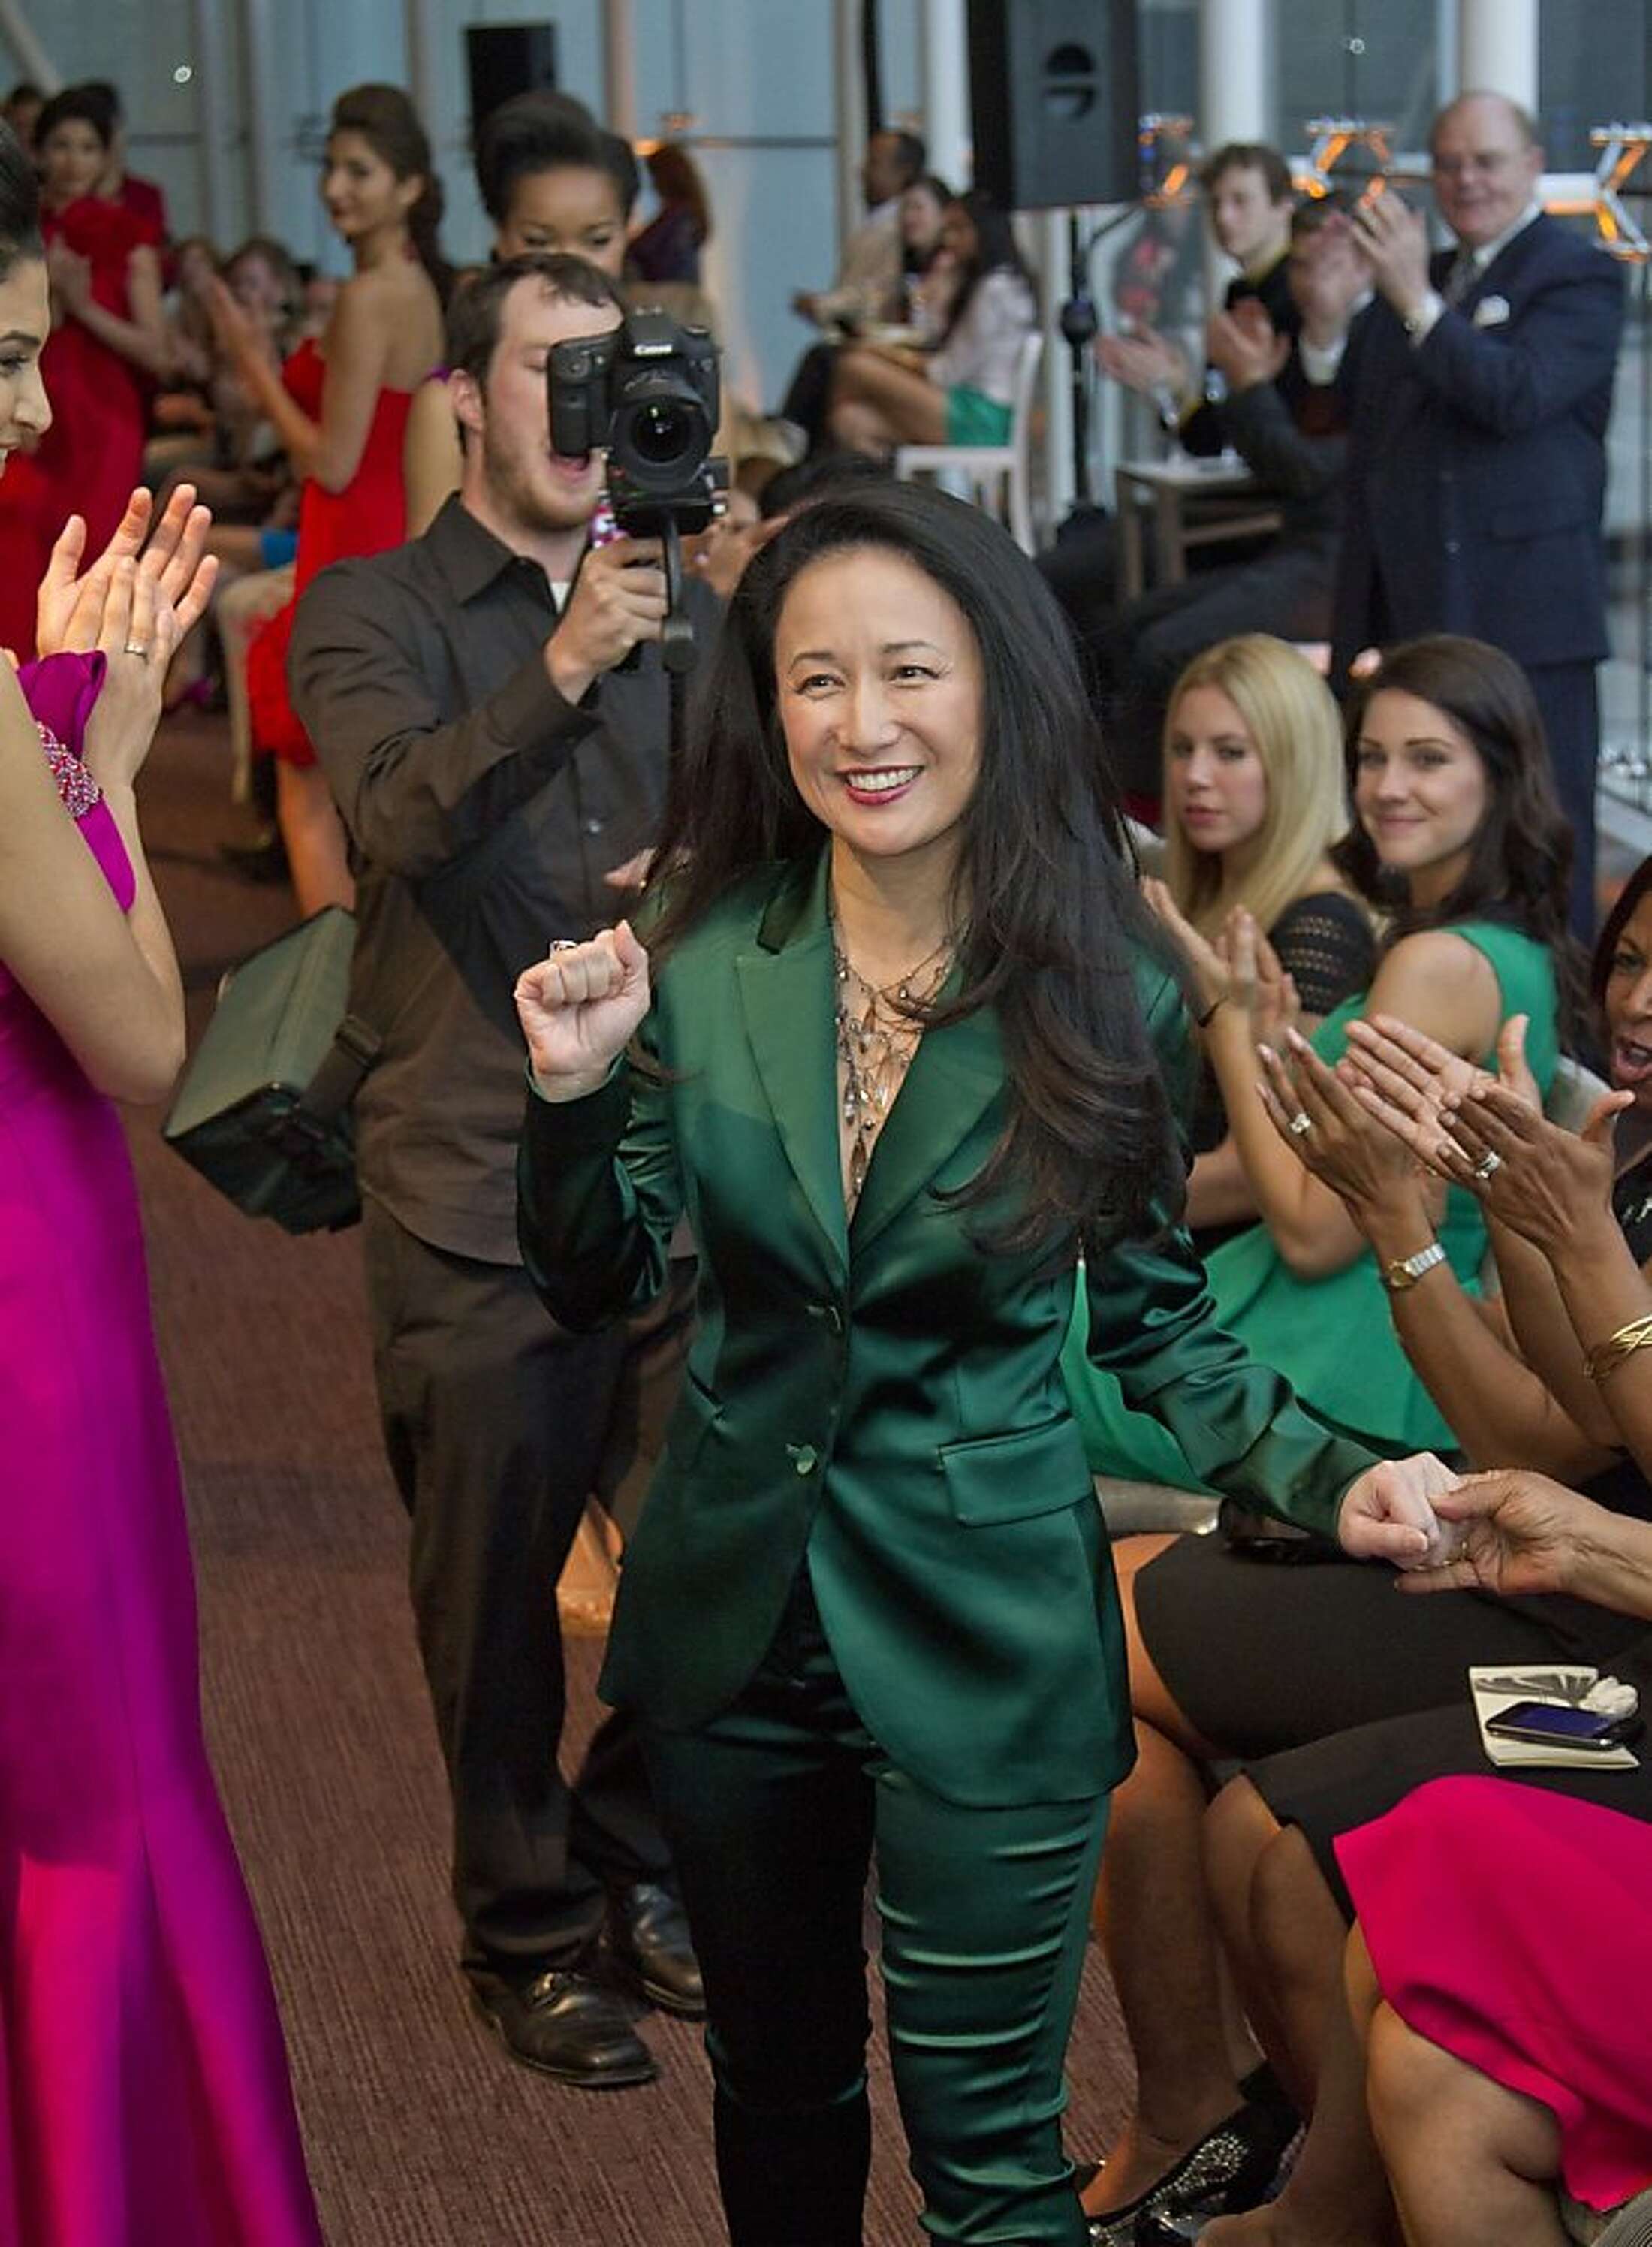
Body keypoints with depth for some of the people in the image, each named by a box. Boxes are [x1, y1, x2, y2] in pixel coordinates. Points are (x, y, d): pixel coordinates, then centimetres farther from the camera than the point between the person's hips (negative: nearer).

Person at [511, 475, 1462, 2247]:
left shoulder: (1108, 999, -11)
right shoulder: (698, 957, -7)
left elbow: (1153, 1315, 0)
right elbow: (594, 1291, -3)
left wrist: (1326, 1482, -15)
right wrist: (577, 1092, -21)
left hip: (982, 1632, -2)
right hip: (732, 1614, 3)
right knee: (776, 2090, 21)